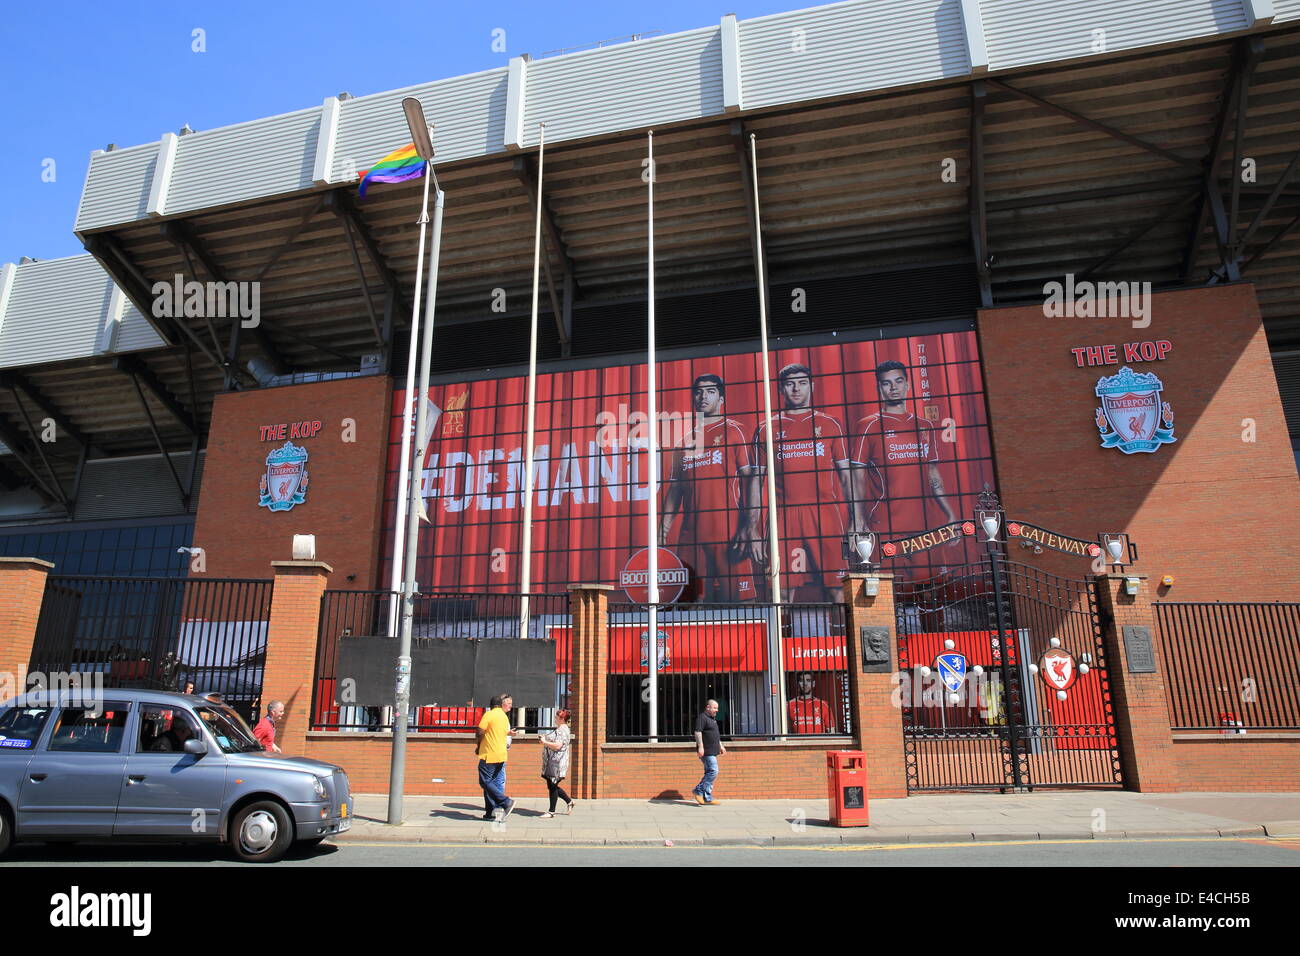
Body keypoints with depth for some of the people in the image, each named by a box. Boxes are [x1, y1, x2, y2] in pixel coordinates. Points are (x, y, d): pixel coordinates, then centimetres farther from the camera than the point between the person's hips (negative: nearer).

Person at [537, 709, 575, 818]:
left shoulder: (562, 730, -16)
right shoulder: (560, 729, 18)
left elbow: (557, 746, -26)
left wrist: (545, 742, -15)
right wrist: (545, 738, 12)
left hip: (557, 763, -10)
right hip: (552, 763, 10)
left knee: (552, 786, -2)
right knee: (552, 786, 14)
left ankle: (551, 811, 6)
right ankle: (569, 801, 25)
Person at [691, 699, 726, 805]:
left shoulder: (712, 719, 22)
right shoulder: (702, 718, -10)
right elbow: (698, 732, -20)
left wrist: (721, 746, 28)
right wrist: (700, 746, -27)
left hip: (712, 752, 10)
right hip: (707, 751, -10)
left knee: (709, 773, 9)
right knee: (713, 771, -14)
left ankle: (707, 798, 11)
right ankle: (699, 791, -8)